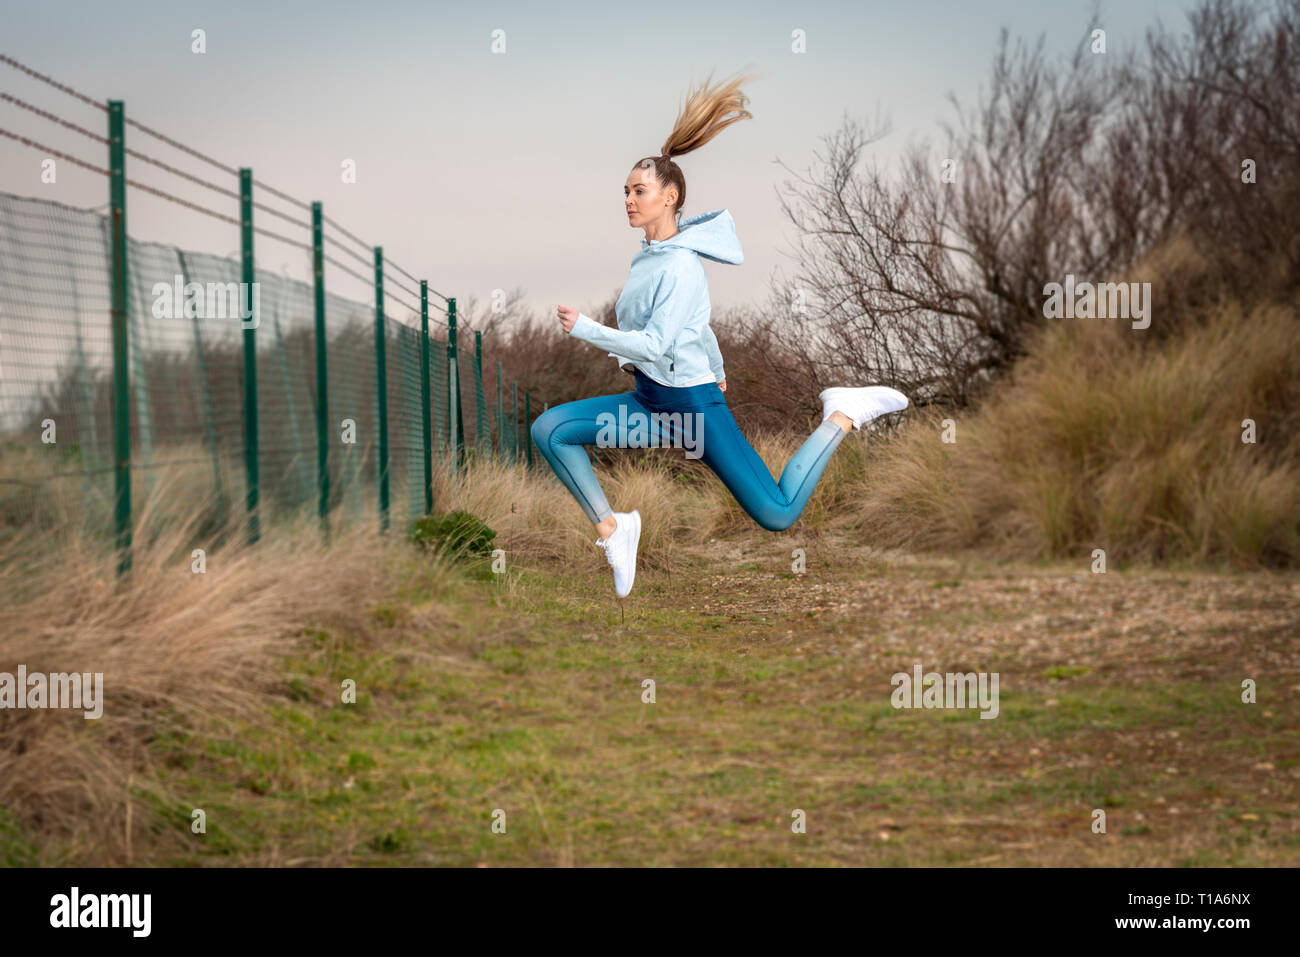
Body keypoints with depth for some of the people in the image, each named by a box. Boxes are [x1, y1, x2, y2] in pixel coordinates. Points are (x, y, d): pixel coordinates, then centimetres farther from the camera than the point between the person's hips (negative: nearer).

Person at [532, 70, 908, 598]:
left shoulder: (682, 266, -18)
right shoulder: (647, 257, 8)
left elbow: (653, 344, -26)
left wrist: (585, 328, -23)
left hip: (693, 405, -8)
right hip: (648, 401, 8)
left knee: (777, 515, -7)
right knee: (549, 429, -7)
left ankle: (841, 417, 12)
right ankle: (611, 528, -4)